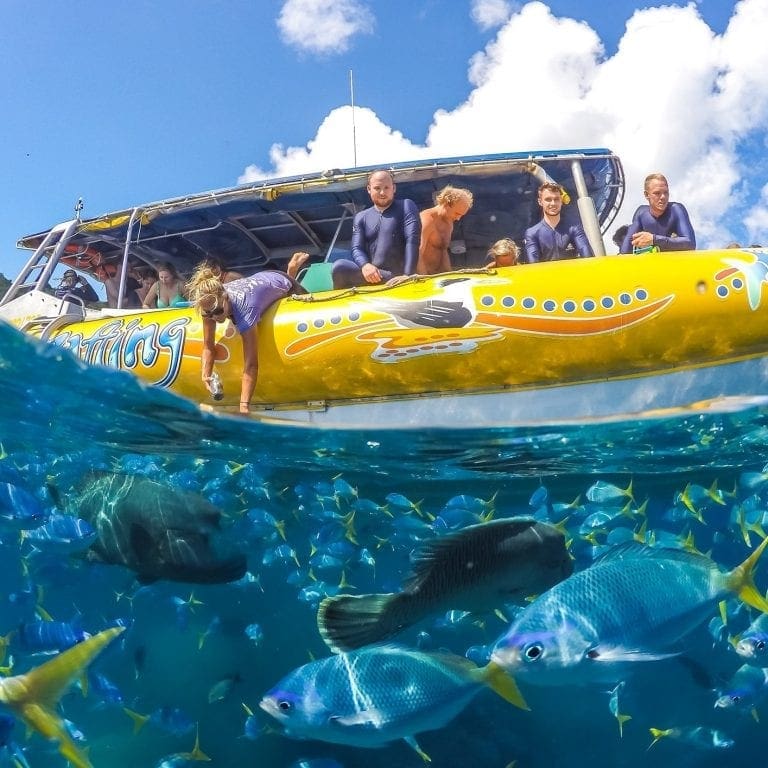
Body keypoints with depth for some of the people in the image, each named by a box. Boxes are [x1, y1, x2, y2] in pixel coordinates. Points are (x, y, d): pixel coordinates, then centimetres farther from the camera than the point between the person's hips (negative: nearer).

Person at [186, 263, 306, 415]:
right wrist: (206, 375, -42)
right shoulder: (210, 302, -35)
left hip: (284, 285, -5)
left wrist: (244, 406, -57)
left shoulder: (244, 308, -51)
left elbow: (251, 365, -52)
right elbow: (208, 347, -24)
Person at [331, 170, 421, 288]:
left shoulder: (406, 207, 5)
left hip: (399, 277, -3)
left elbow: (412, 241, -8)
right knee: (339, 267, -26)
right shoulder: (361, 217, 17)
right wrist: (365, 265, -21)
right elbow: (357, 249, 5)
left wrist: (408, 276, -22)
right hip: (371, 278, 3)